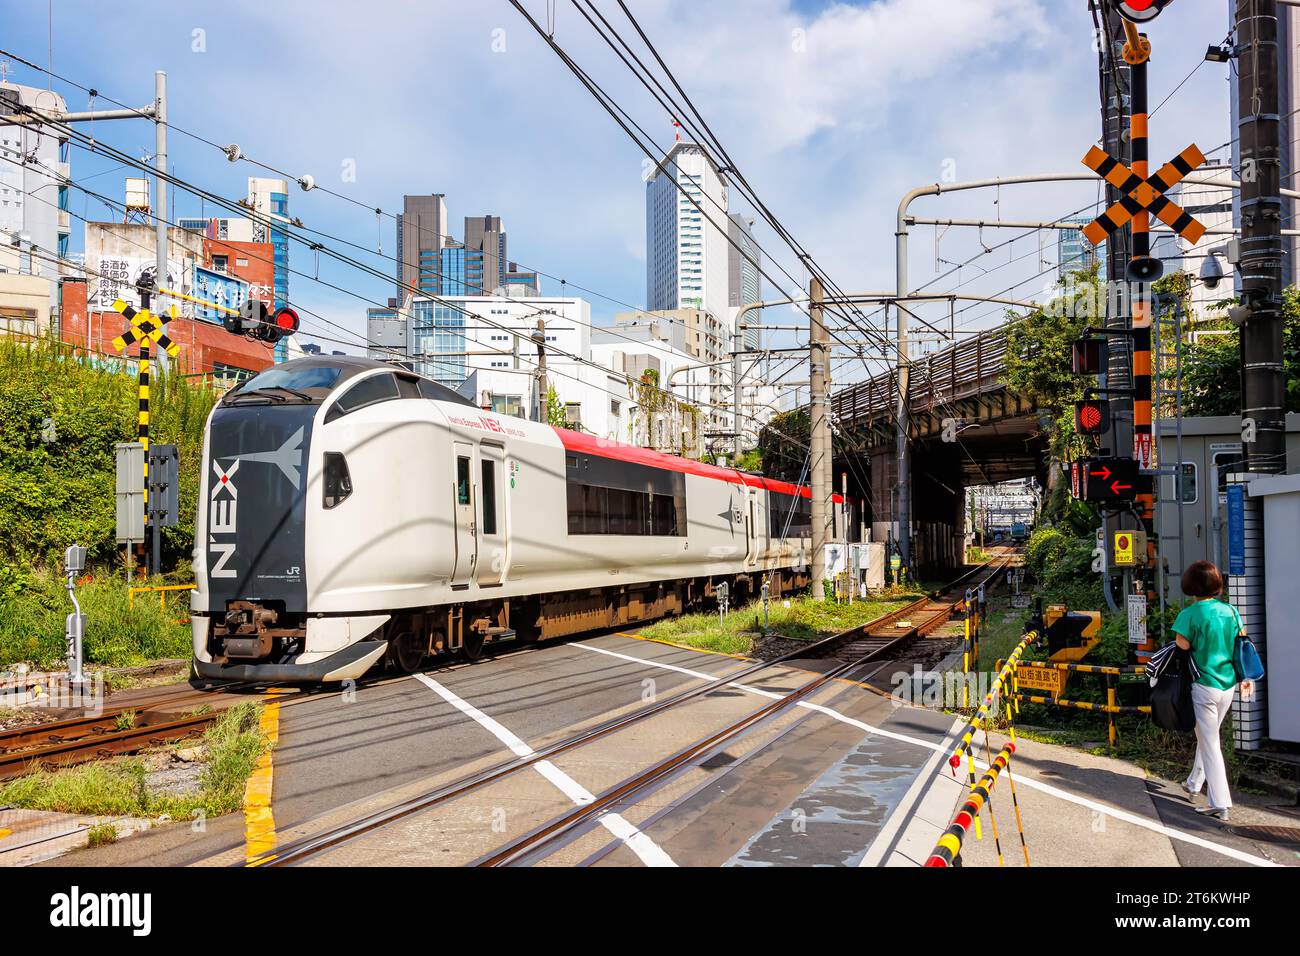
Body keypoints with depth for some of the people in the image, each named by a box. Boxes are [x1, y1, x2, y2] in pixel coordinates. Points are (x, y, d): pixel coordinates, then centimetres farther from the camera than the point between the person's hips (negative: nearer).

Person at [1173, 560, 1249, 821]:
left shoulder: (1190, 614, -14)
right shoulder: (1230, 610, 3)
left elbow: (1182, 646, -18)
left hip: (1204, 685, -6)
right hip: (1228, 685, 6)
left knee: (1210, 743, -1)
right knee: (1208, 736, 24)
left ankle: (1220, 803, -5)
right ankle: (1195, 782, 40)